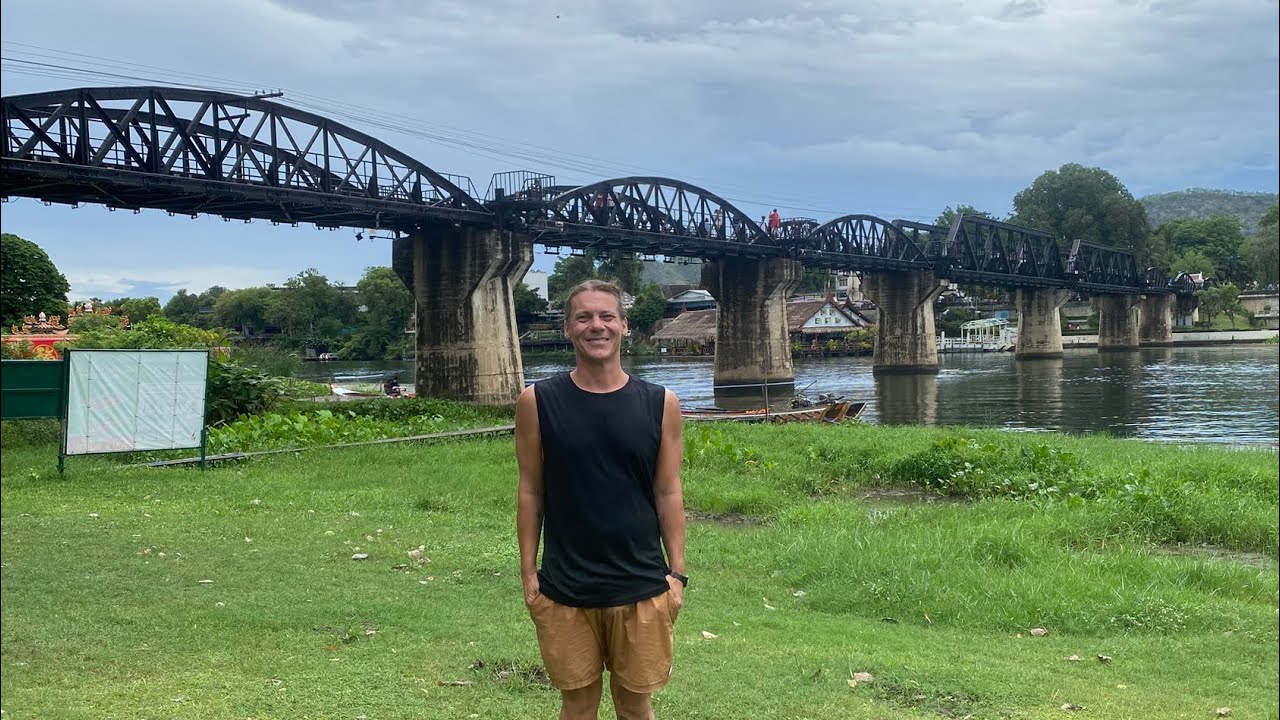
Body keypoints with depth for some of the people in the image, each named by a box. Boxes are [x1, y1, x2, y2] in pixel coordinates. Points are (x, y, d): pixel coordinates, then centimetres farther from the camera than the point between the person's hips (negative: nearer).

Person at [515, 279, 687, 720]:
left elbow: (668, 494, 2)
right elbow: (531, 493, 1)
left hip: (642, 587, 0)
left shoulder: (660, 404, -1)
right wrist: (528, 572, -1)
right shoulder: (538, 402, -3)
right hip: (564, 588, 0)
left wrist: (677, 573, 0)